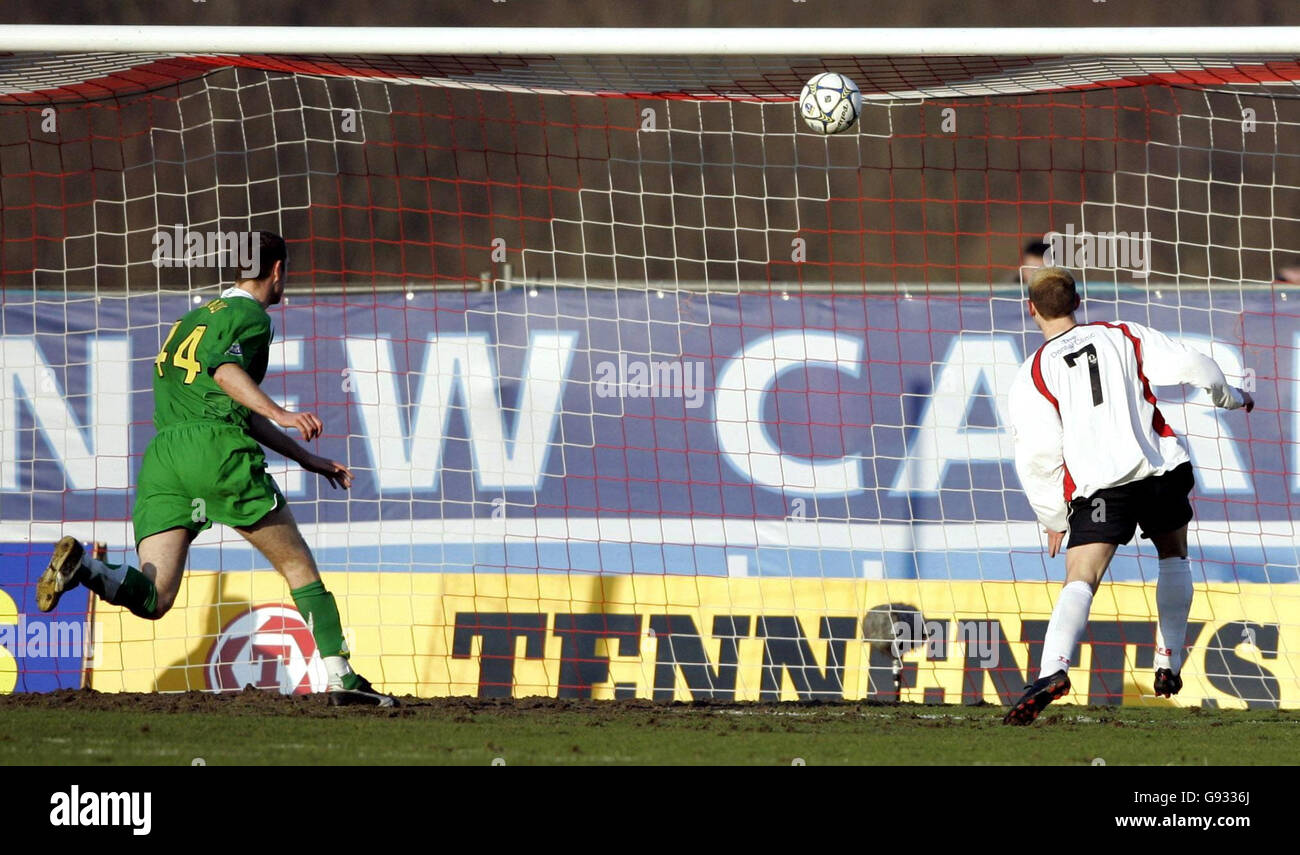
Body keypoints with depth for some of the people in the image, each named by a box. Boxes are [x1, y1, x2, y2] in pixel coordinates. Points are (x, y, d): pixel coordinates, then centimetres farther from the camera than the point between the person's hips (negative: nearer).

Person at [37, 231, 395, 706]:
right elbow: (225, 368, -15)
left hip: (162, 454, 7)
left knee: (152, 600, -6)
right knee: (298, 563, 6)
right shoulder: (250, 316, 6)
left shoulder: (200, 316, 33)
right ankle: (340, 675, 1)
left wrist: (307, 459, 38)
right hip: (215, 447, -7)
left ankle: (80, 565, -30)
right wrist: (280, 415, -25)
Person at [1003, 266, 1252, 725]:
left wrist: (1054, 518, 12)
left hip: (1096, 485, -2)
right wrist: (1230, 397, 27)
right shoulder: (1124, 336, 11)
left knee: (1080, 582, -11)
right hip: (1160, 466, 2)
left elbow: (1037, 458, -1)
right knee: (1173, 555, 27)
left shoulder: (1032, 376, 5)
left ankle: (1052, 669, -35)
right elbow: (1193, 367, 6)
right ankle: (1169, 665, 24)